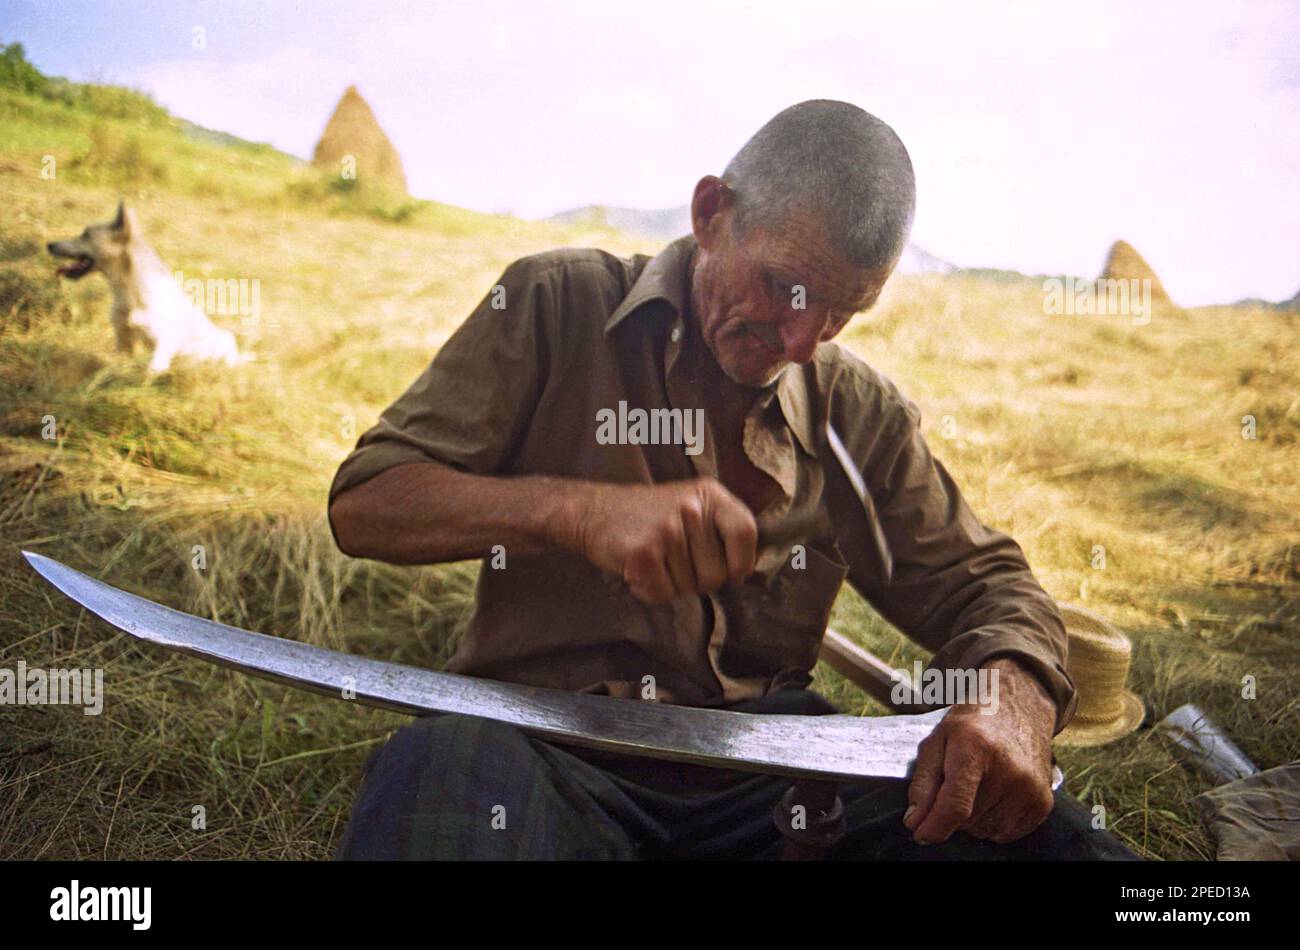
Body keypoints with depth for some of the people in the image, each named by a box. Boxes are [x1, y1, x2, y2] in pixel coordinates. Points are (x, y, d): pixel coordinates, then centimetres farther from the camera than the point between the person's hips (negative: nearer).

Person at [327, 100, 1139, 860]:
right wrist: (583, 510, -24)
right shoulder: (558, 304, 0)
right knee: (442, 763, -38)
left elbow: (983, 583, 12)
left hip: (766, 760, 3)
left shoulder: (859, 412, 10)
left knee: (1050, 839, -22)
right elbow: (363, 504, -5)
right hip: (554, 748, -2)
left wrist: (1016, 697, -14)